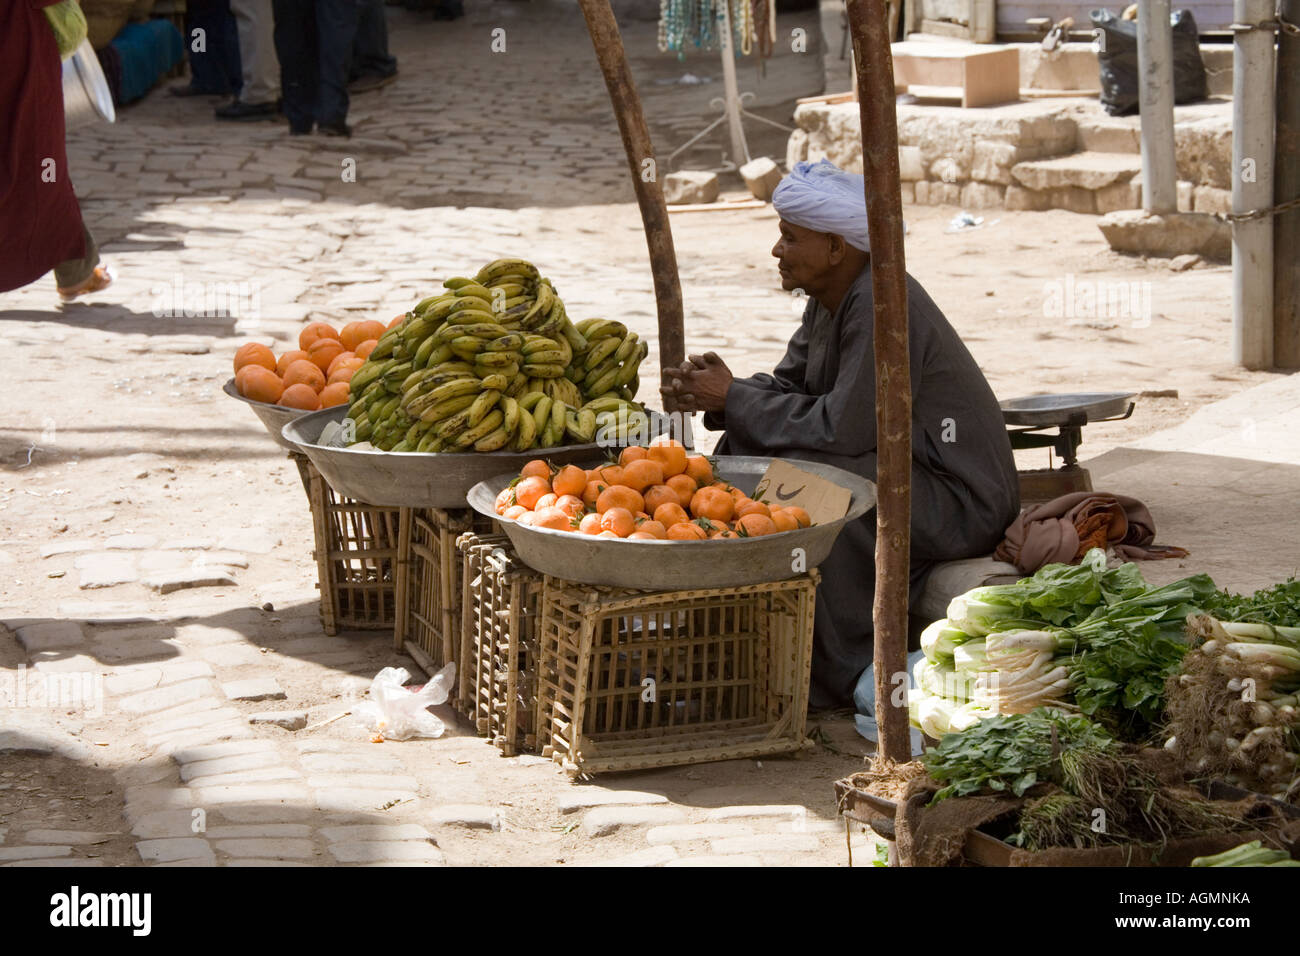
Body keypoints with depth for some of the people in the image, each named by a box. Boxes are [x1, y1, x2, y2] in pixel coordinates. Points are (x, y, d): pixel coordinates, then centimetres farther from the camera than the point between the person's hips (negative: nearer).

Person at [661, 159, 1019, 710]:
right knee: (745, 449, 5)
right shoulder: (831, 300, 6)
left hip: (960, 504, -11)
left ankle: (837, 677, -17)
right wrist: (715, 391, -10)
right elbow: (787, 387, 10)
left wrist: (732, 399, -19)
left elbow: (841, 429, -28)